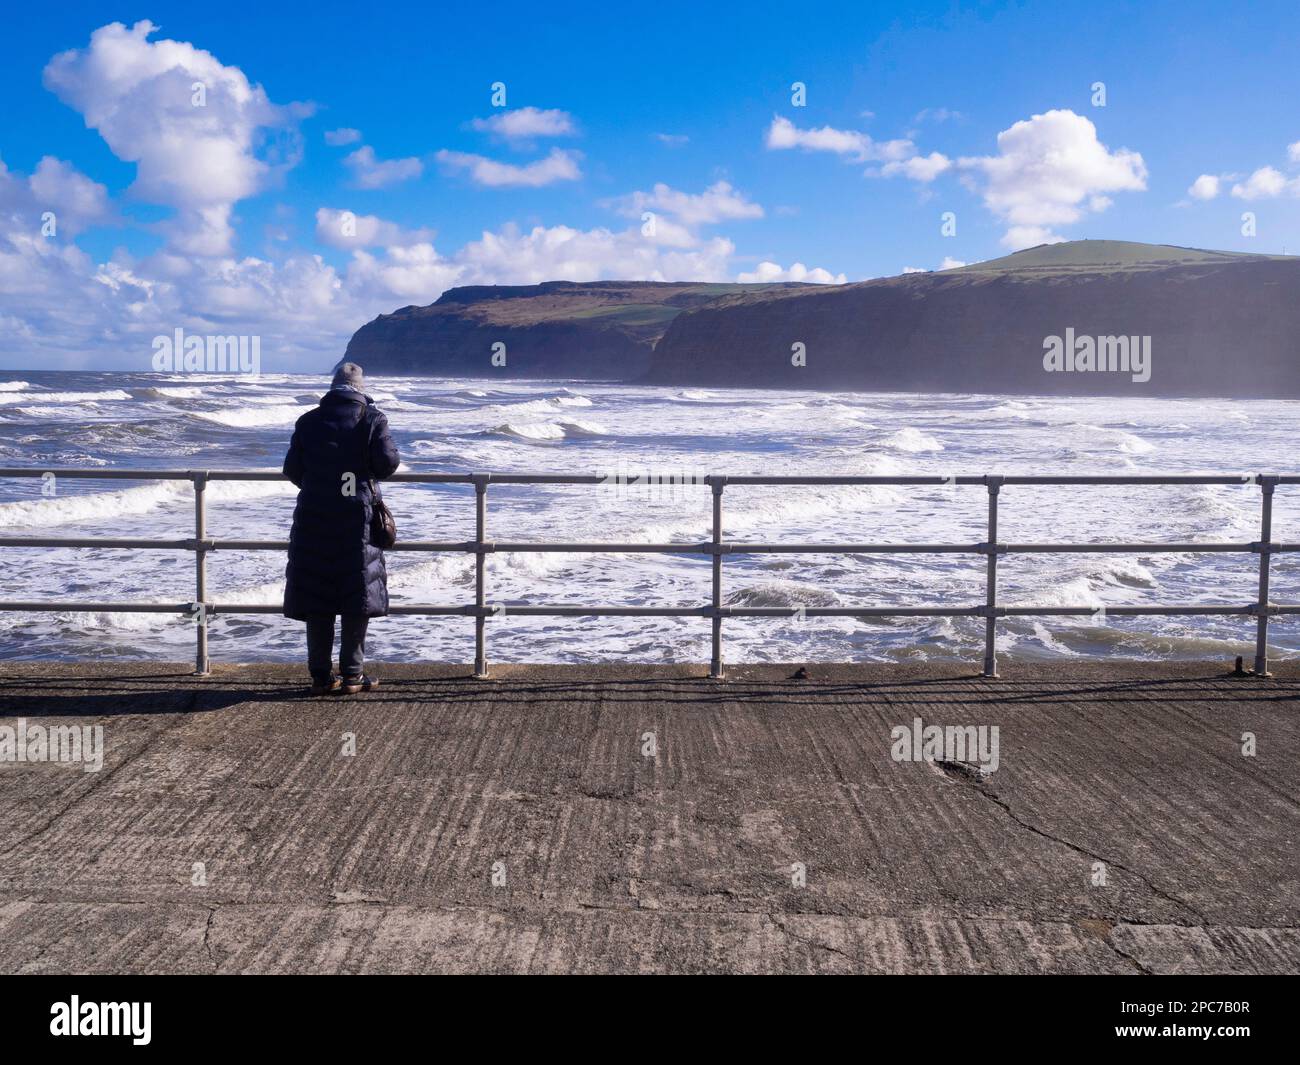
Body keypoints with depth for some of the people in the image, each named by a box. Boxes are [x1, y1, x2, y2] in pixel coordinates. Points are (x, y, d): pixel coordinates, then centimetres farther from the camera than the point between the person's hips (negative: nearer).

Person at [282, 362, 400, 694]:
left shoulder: (308, 420, 6)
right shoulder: (371, 418, -2)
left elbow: (291, 469, 5)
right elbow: (387, 464, -10)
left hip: (312, 519, 3)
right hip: (356, 517, -2)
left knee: (316, 595, 7)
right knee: (358, 593, 5)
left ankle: (321, 675, 9)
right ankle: (352, 674, 6)